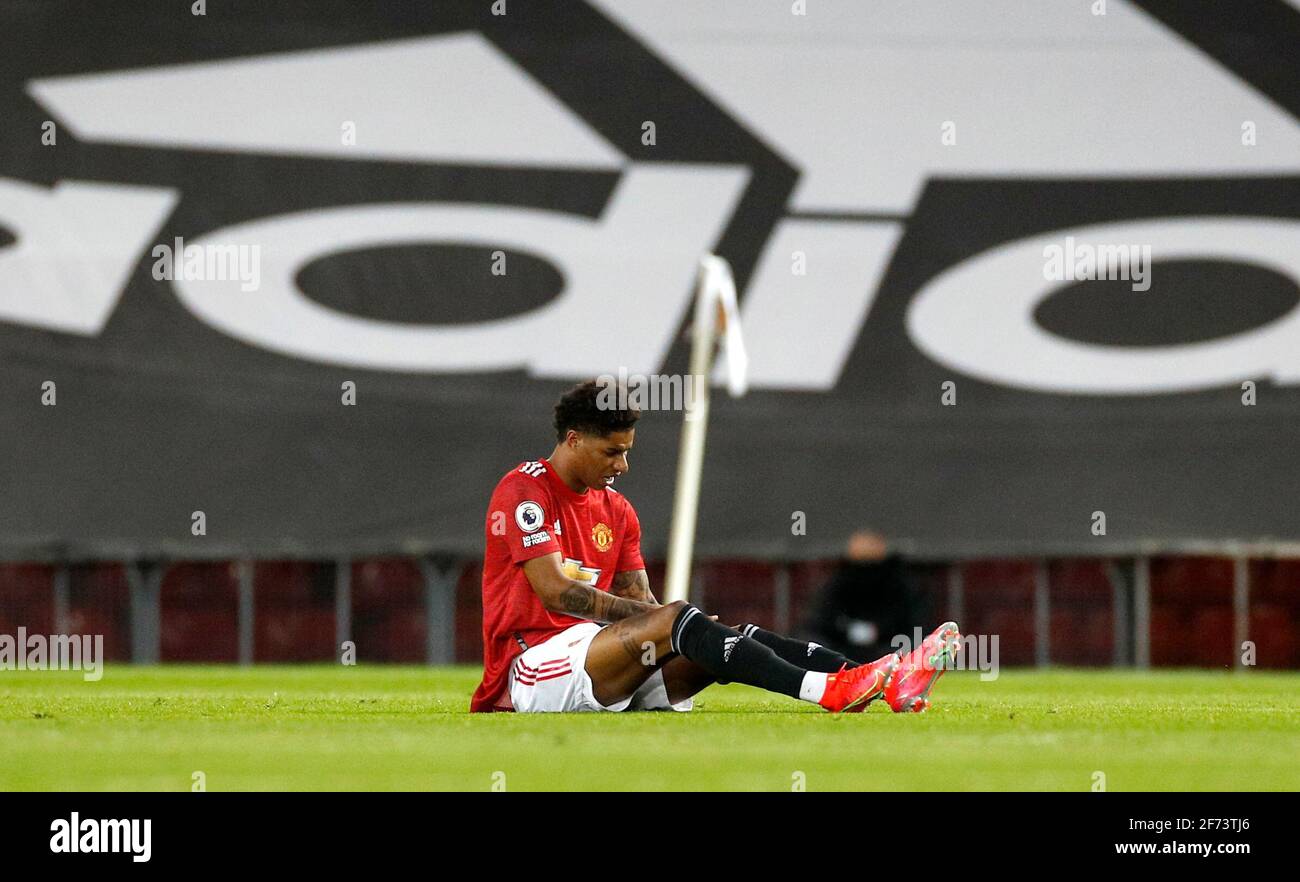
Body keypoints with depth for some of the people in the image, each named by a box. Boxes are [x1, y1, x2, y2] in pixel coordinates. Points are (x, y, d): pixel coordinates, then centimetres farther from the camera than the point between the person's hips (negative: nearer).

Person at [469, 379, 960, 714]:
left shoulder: (616, 511, 19)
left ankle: (884, 683, -29)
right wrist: (664, 619, -20)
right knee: (675, 618, -29)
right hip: (533, 667, -7)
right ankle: (827, 691, -44)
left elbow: (640, 601, 13)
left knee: (736, 639, -13)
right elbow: (555, 591, -17)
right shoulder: (525, 490, -6)